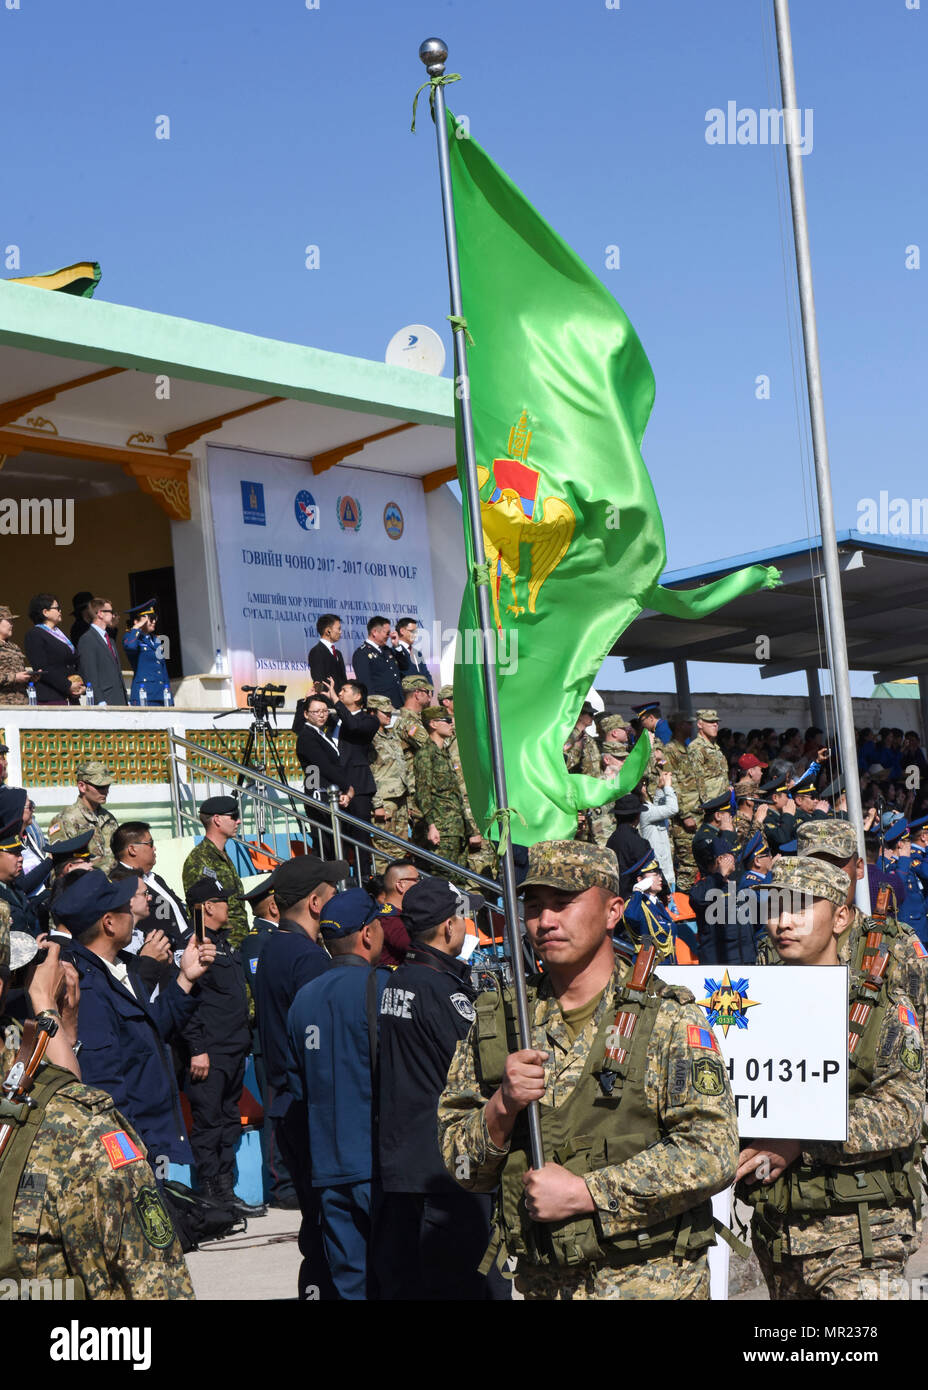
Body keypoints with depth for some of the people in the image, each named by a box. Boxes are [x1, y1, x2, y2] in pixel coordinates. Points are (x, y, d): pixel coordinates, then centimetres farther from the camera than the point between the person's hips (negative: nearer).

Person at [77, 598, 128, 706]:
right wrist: (100, 702, -19)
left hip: (120, 701, 8)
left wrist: (126, 701, 17)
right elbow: (89, 674, -12)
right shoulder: (86, 640, -5)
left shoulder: (111, 641, 24)